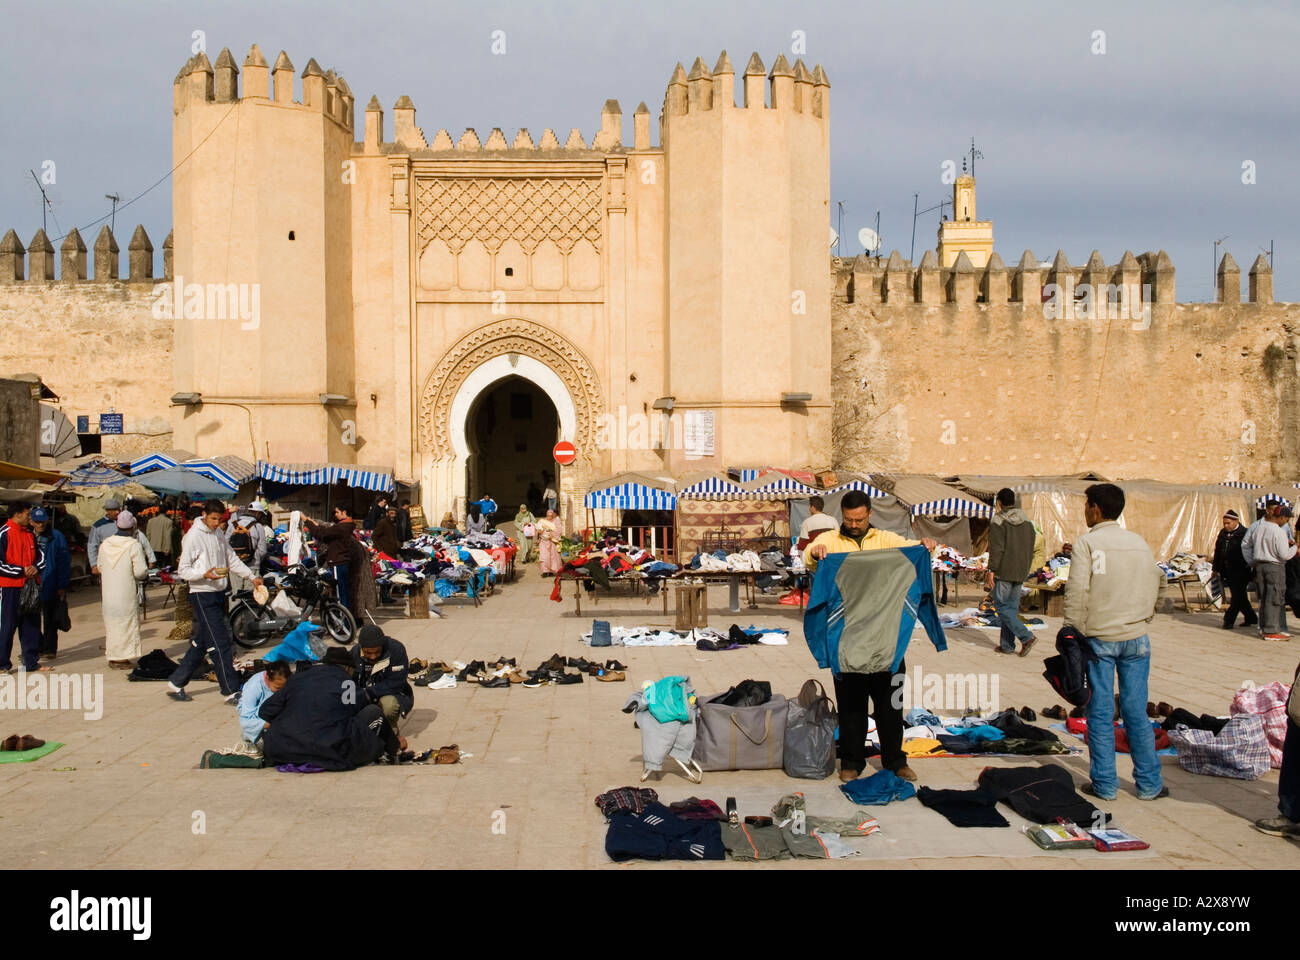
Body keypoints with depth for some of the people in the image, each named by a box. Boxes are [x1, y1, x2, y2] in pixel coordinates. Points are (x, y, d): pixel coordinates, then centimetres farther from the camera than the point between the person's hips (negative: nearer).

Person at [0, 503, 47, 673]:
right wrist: (21, 570, -15)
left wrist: (36, 567, -3)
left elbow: (40, 555, 18)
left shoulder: (30, 534, 13)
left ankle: (31, 661, 16)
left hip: (30, 586, 7)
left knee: (31, 624, 9)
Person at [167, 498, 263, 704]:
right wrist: (205, 574, -27)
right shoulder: (193, 536, -12)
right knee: (220, 644, -8)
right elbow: (183, 570, -12)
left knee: (201, 644, 13)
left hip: (218, 593, 8)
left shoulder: (219, 533, 11)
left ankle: (176, 683, 24)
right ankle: (231, 691, -4)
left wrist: (252, 576, 11)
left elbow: (232, 559, 18)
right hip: (202, 595, -8)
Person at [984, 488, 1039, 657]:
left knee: (1002, 607, -2)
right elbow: (1031, 548, 15)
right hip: (1020, 573, 7)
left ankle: (1026, 636, -15)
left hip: (1003, 571, -7)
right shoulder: (1027, 521, 10)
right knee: (1012, 607, 12)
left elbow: (996, 549, -16)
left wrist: (991, 570, -14)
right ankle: (1007, 645, 13)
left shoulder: (998, 521, -11)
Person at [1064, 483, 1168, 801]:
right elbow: (1158, 583, 15)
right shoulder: (1139, 542, 6)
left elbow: (1077, 592, -15)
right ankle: (1149, 784, 14)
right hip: (1136, 637, 4)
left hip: (1099, 638, -3)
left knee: (1101, 713, 4)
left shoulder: (1087, 543, -8)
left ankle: (1105, 784, 9)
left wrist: (1073, 631, -7)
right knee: (1136, 712, 9)